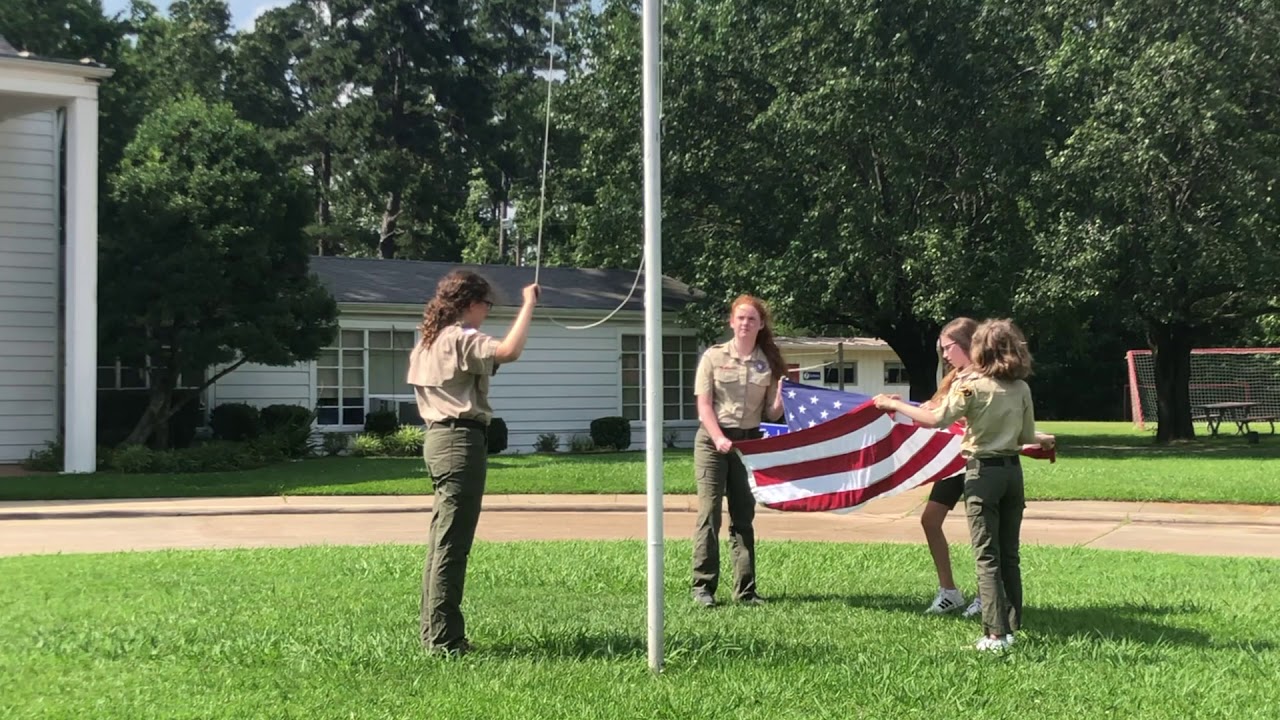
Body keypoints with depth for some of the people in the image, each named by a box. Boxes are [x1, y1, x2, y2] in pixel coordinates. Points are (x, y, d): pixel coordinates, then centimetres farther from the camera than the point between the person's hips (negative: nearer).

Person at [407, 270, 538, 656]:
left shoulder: (428, 341, 16)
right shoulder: (460, 339, -14)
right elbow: (509, 351, -29)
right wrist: (529, 304, -20)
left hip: (439, 438, 10)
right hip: (463, 441, -10)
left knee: (442, 540, 14)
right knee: (453, 544, -8)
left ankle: (433, 631, 20)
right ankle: (444, 639, -5)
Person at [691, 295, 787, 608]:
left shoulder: (768, 363, 7)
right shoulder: (714, 356, 0)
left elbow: (772, 414, 6)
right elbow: (704, 405, -5)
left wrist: (782, 397, -15)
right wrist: (719, 439, -19)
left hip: (750, 442, 3)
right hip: (713, 441, -3)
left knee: (743, 517, 6)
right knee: (709, 514, -5)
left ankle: (745, 589, 9)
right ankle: (703, 587, -1)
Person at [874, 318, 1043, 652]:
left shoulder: (970, 385, -11)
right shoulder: (1022, 388, 3)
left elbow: (935, 419, -18)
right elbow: (1027, 438, 8)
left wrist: (894, 404, -10)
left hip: (982, 472, -5)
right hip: (1013, 471, 5)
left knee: (987, 557, -2)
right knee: (1009, 555, 12)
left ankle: (996, 633, -4)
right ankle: (1012, 627, 16)